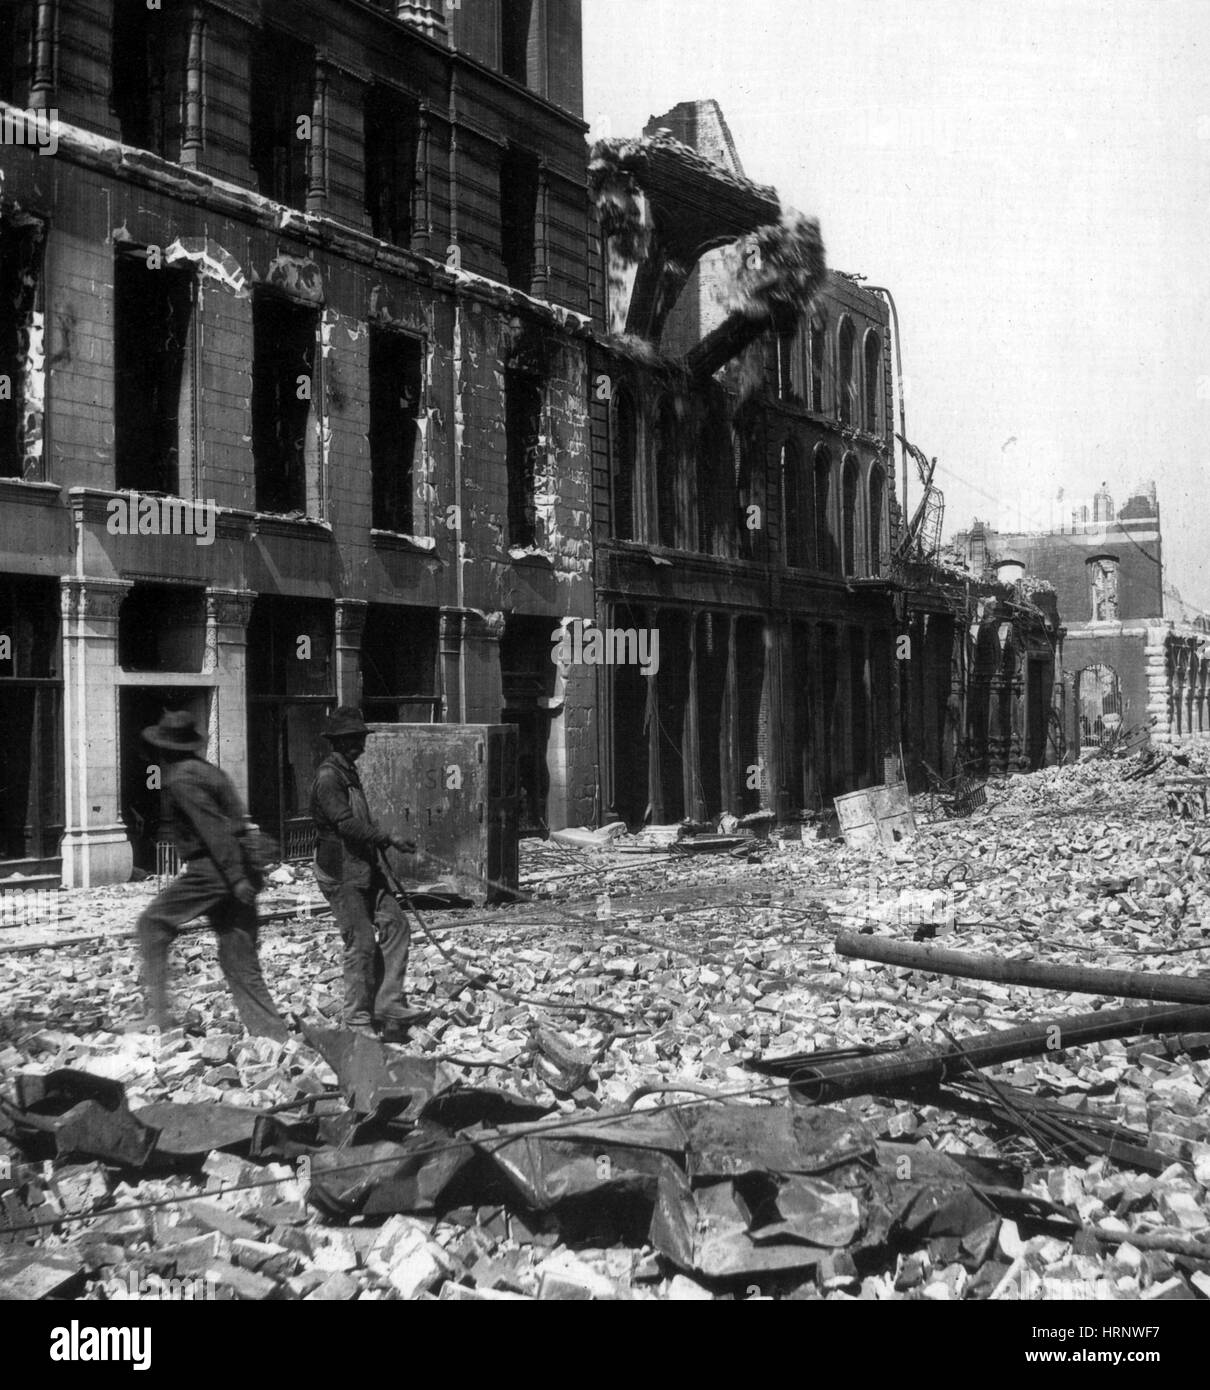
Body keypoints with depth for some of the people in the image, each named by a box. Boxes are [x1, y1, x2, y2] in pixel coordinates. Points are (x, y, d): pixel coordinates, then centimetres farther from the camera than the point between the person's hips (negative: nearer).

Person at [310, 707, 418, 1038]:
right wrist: (390, 839, -22)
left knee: (395, 926, 2)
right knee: (362, 942, -7)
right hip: (340, 872, -10)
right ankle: (357, 1020, 5)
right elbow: (346, 823, -23)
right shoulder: (328, 776, -15)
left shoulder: (348, 771, 17)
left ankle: (388, 1006, 4)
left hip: (364, 868, 10)